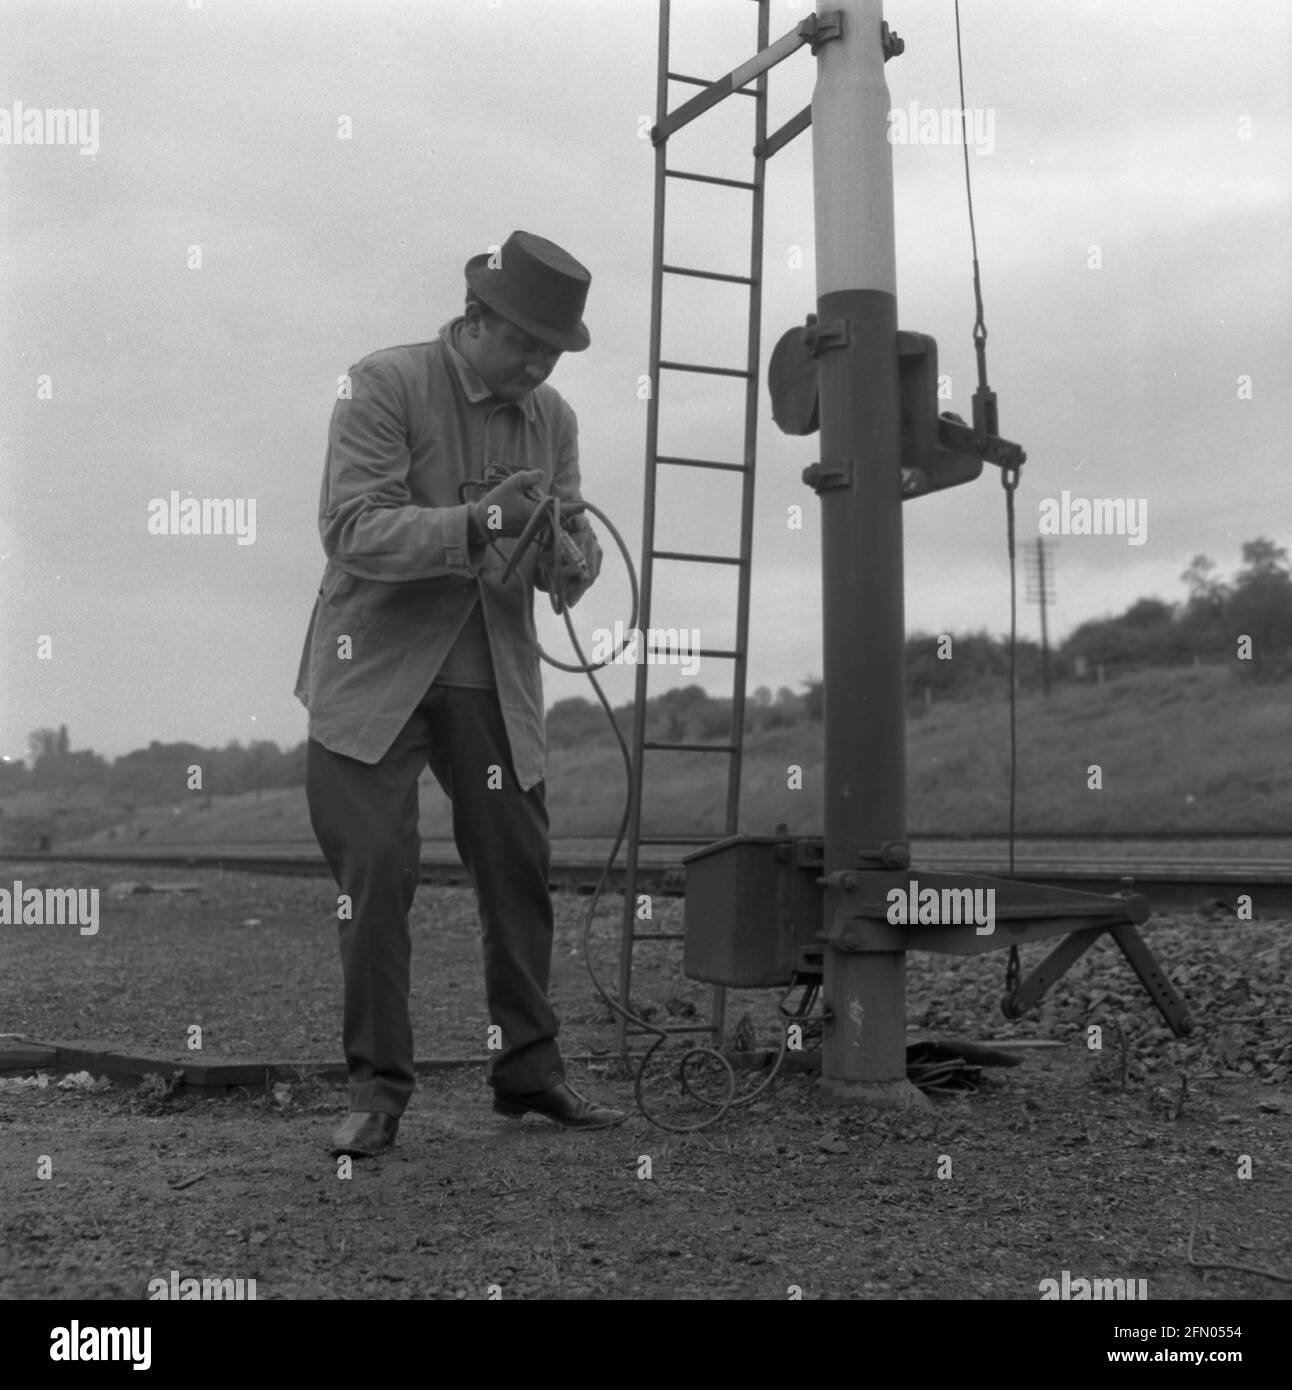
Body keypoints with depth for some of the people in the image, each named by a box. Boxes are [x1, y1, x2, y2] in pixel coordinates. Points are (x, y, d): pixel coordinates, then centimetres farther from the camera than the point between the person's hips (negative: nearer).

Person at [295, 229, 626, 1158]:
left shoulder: (553, 417, 7)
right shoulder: (385, 385, -9)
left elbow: (570, 568, 8)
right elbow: (350, 527, -19)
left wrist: (572, 555, -17)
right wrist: (472, 526, -31)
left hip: (494, 681, 5)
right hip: (377, 673, -5)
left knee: (520, 872, 6)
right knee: (376, 874, -6)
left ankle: (530, 1069, 20)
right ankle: (378, 1089, 5)